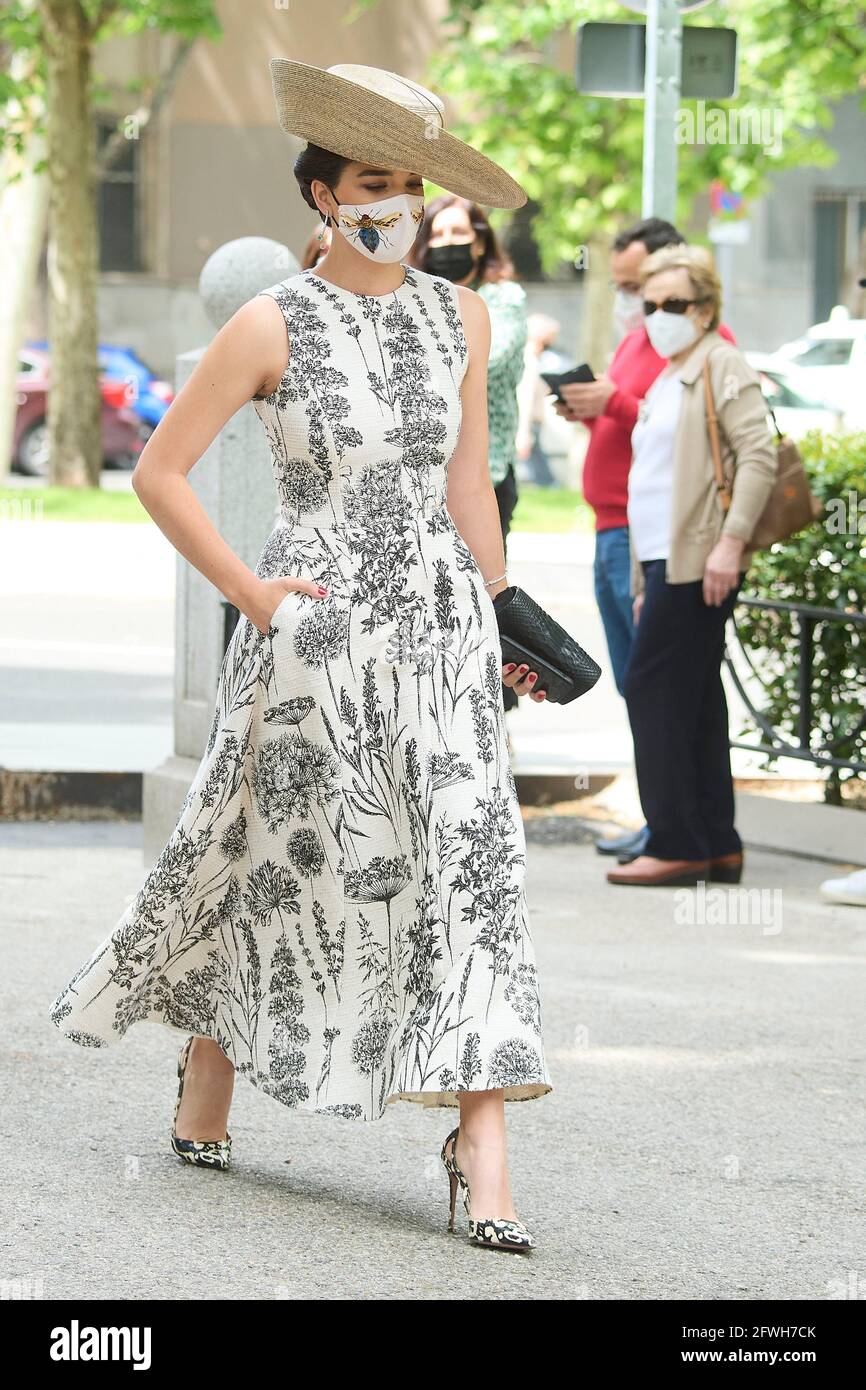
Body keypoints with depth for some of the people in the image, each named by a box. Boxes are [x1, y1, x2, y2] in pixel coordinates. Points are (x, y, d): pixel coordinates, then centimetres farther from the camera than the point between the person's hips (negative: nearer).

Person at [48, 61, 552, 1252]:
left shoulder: (459, 317, 7)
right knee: (281, 863, 7)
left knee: (469, 864, -8)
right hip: (318, 633, -3)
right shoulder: (274, 326, -6)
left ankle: (482, 1156, -10)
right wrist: (247, 592, -5)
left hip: (439, 623, 3)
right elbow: (159, 471, -4)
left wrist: (502, 621, 16)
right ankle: (205, 1084, 31)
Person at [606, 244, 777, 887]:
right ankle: (717, 845, 10)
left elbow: (759, 456, -15)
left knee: (653, 689, -11)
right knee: (695, 700, 8)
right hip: (665, 561, 9)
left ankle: (677, 844, -10)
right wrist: (645, 583, 21)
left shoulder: (724, 367, -5)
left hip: (697, 562, -9)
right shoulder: (666, 382, 23)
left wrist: (731, 541, -24)